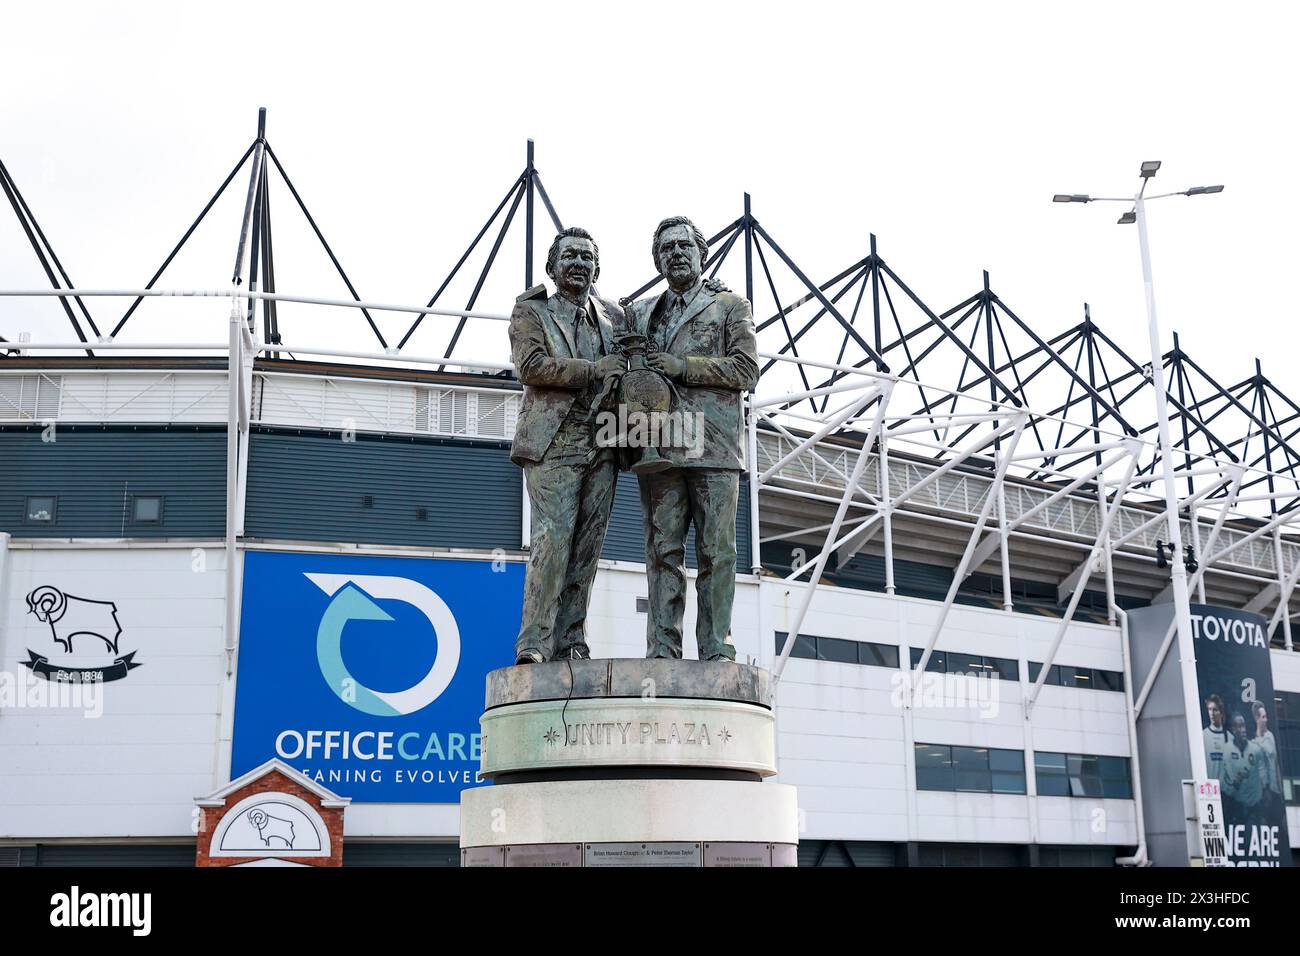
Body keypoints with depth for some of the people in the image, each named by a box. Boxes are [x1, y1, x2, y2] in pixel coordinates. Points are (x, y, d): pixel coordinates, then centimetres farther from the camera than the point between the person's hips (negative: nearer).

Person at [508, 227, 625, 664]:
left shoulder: (614, 317, 20)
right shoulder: (530, 310, 8)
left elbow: (626, 368, 34)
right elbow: (530, 365, -8)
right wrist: (593, 369, -10)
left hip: (601, 446, 5)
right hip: (554, 444, -4)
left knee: (586, 548, 1)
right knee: (552, 540, -14)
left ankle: (570, 643, 4)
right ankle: (533, 643, -13)